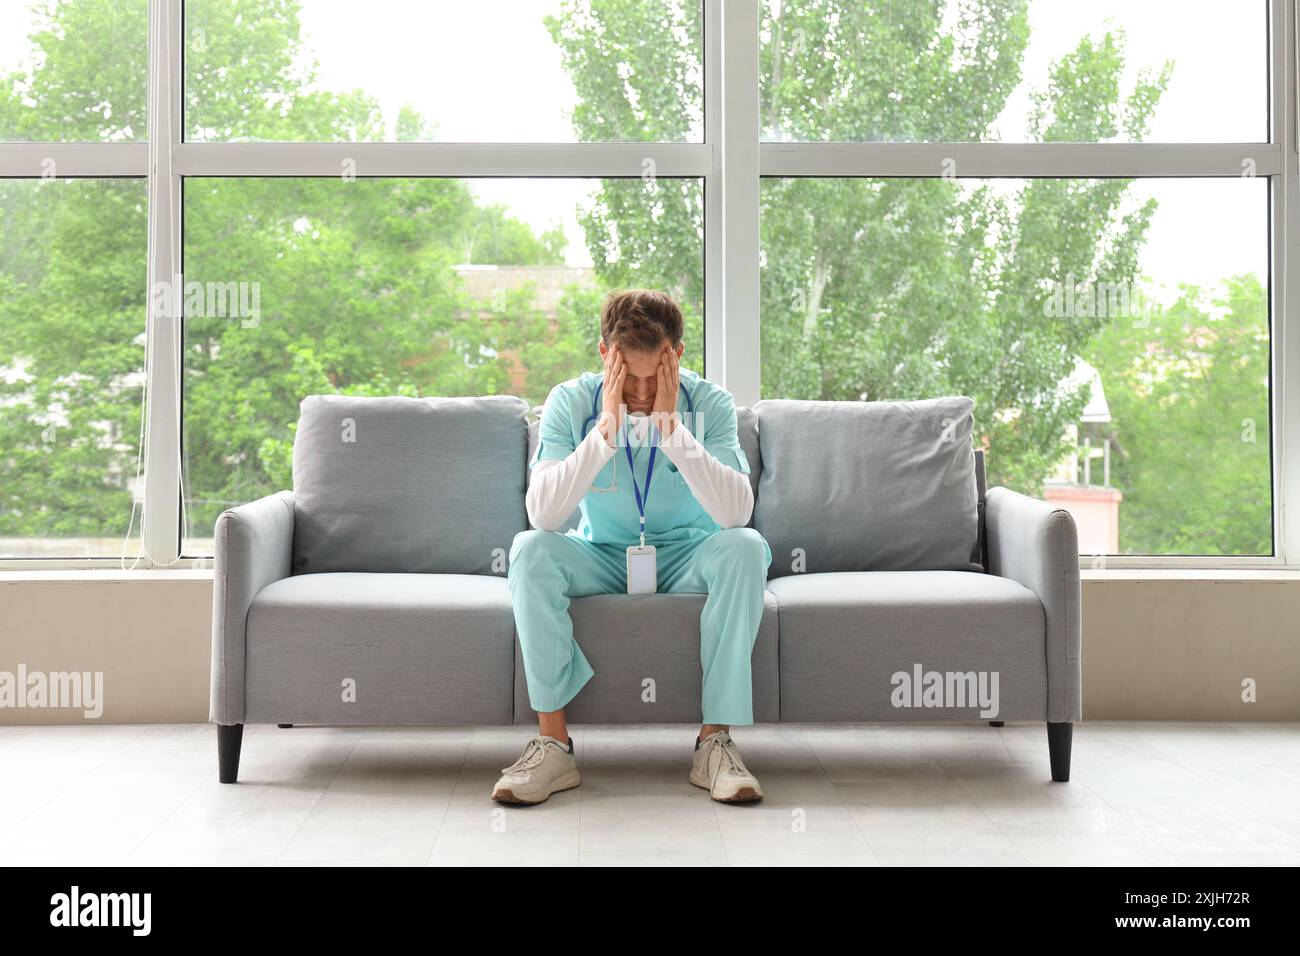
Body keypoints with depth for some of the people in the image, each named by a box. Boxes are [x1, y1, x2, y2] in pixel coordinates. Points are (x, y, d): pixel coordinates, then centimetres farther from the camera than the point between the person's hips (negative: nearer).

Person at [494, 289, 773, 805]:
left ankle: (715, 741, -24)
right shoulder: (570, 403, -14)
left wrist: (670, 424, -33)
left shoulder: (709, 403, -15)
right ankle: (552, 742, -23)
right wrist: (607, 426, -33)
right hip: (601, 558, 0)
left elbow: (737, 512, -29)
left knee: (745, 549, -31)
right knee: (530, 551, -29)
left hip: (687, 559, 0)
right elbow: (542, 514, -27)